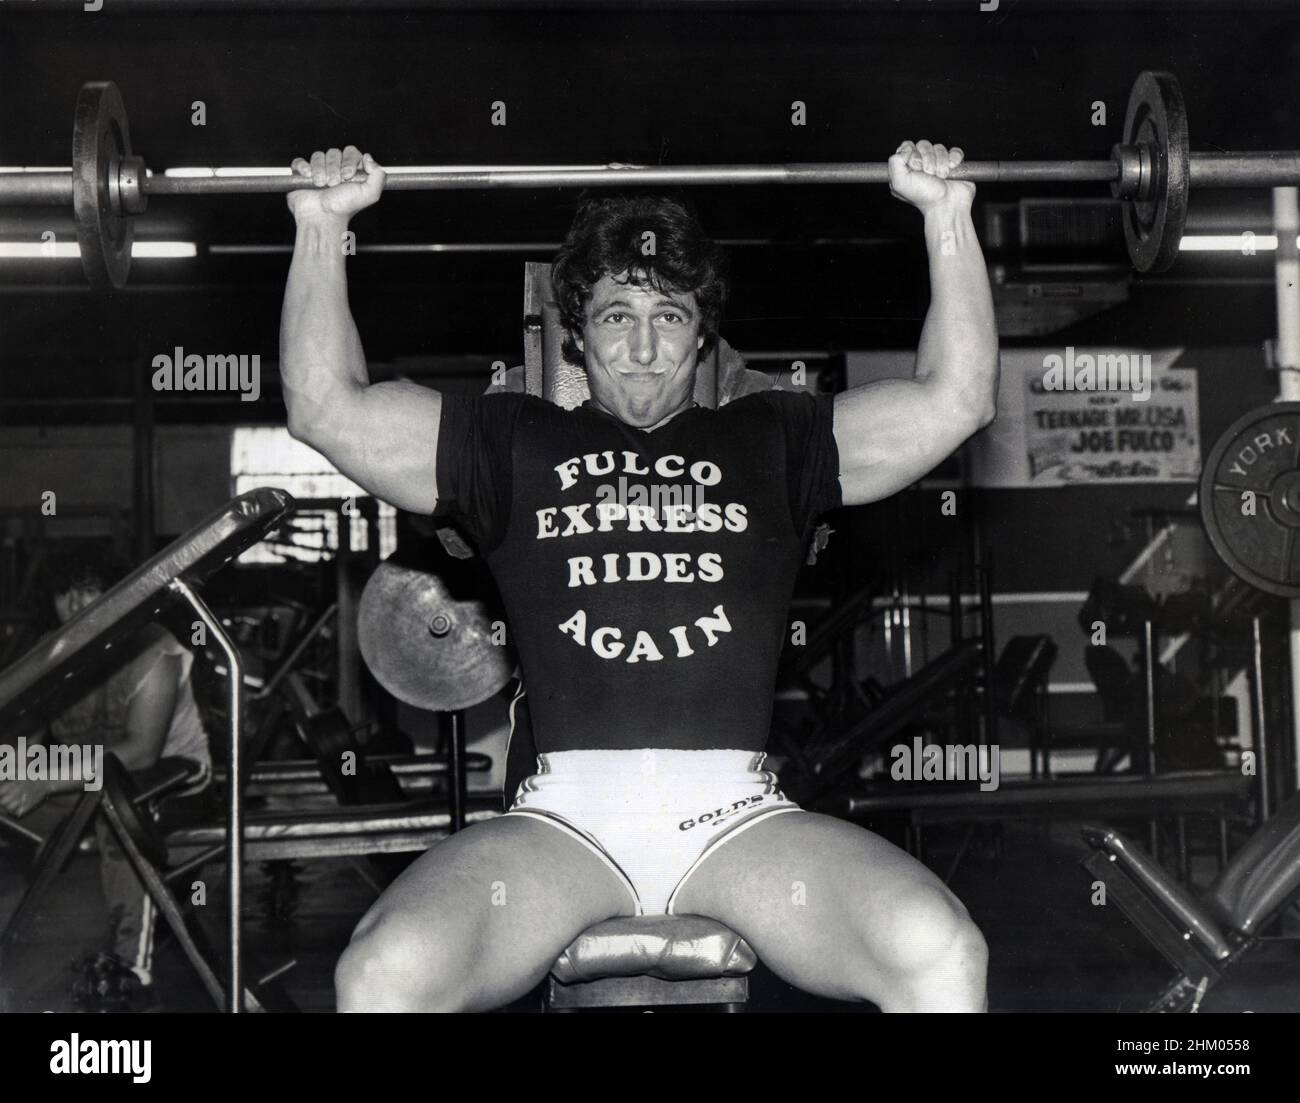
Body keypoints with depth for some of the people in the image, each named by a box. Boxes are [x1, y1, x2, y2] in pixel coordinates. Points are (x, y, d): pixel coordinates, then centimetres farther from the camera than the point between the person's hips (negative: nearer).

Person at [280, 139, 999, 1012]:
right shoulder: (516, 445, 22)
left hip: (736, 810, 1)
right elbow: (328, 407, 16)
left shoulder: (767, 441, 23)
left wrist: (947, 213, 15)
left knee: (940, 952, -27)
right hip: (565, 810, 0)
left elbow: (958, 396, 17)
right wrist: (323, 224, 13)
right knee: (385, 972, -30)